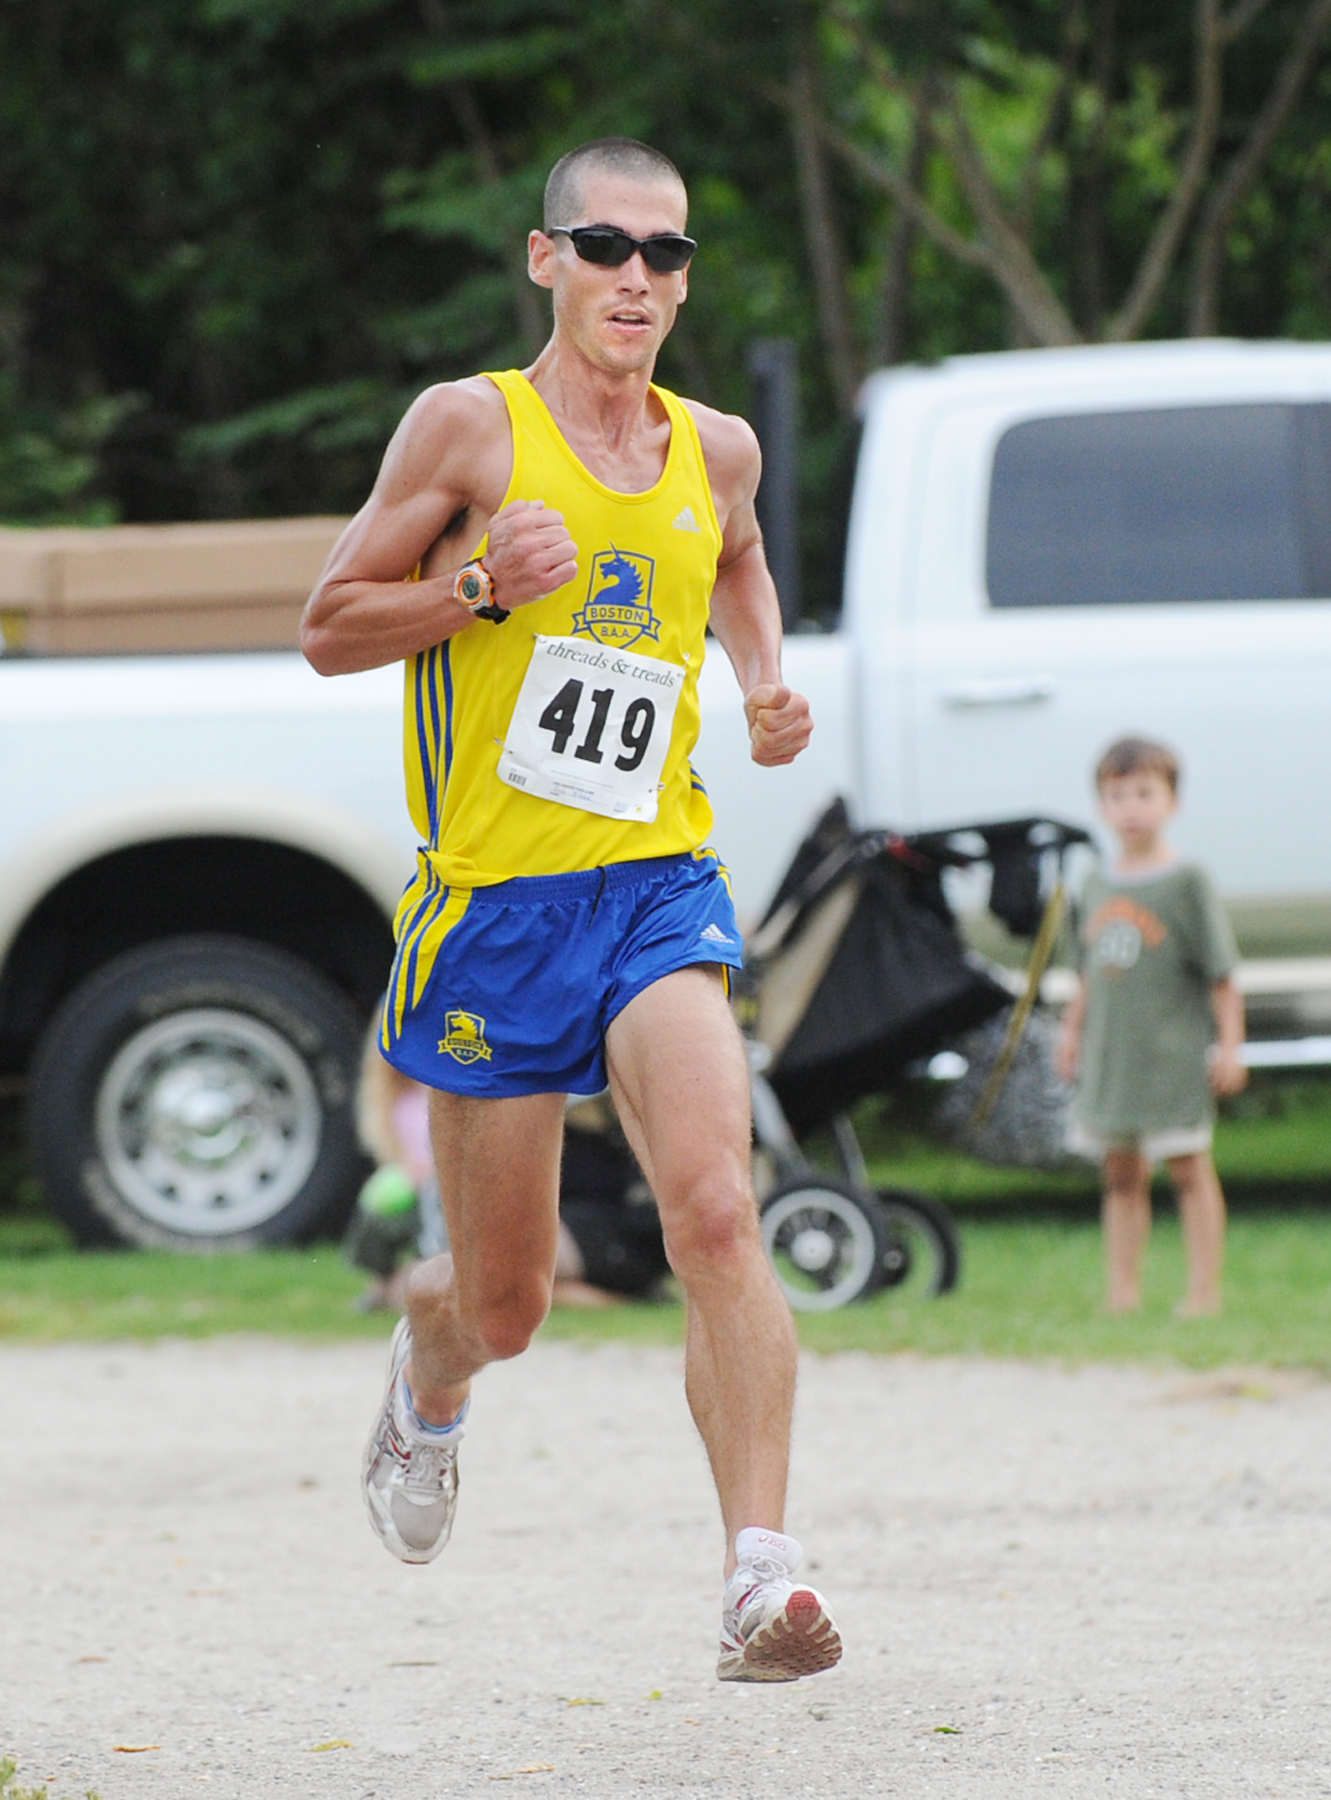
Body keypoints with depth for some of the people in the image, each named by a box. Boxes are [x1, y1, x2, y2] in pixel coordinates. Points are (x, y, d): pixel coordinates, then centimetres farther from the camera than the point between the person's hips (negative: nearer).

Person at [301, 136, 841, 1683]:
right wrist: (484, 585, -15)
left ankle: (759, 1579, -27)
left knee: (716, 1210, -23)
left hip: (660, 887, 2)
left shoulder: (715, 451, 10)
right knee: (505, 1306, 8)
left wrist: (764, 681, 14)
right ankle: (429, 1370, 46)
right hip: (493, 902, -2)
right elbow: (328, 628, 1)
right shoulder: (472, 426, -2)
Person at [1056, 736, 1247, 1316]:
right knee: (1121, 1176, 8)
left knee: (1190, 1170, -2)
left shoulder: (1187, 882, -6)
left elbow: (1221, 973, -5)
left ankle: (1203, 1290, 0)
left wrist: (1230, 1043, -9)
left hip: (1173, 1053, -5)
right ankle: (1123, 1290, 12)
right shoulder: (1099, 886, 10)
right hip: (1111, 1057, 5)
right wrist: (1073, 1030, 15)